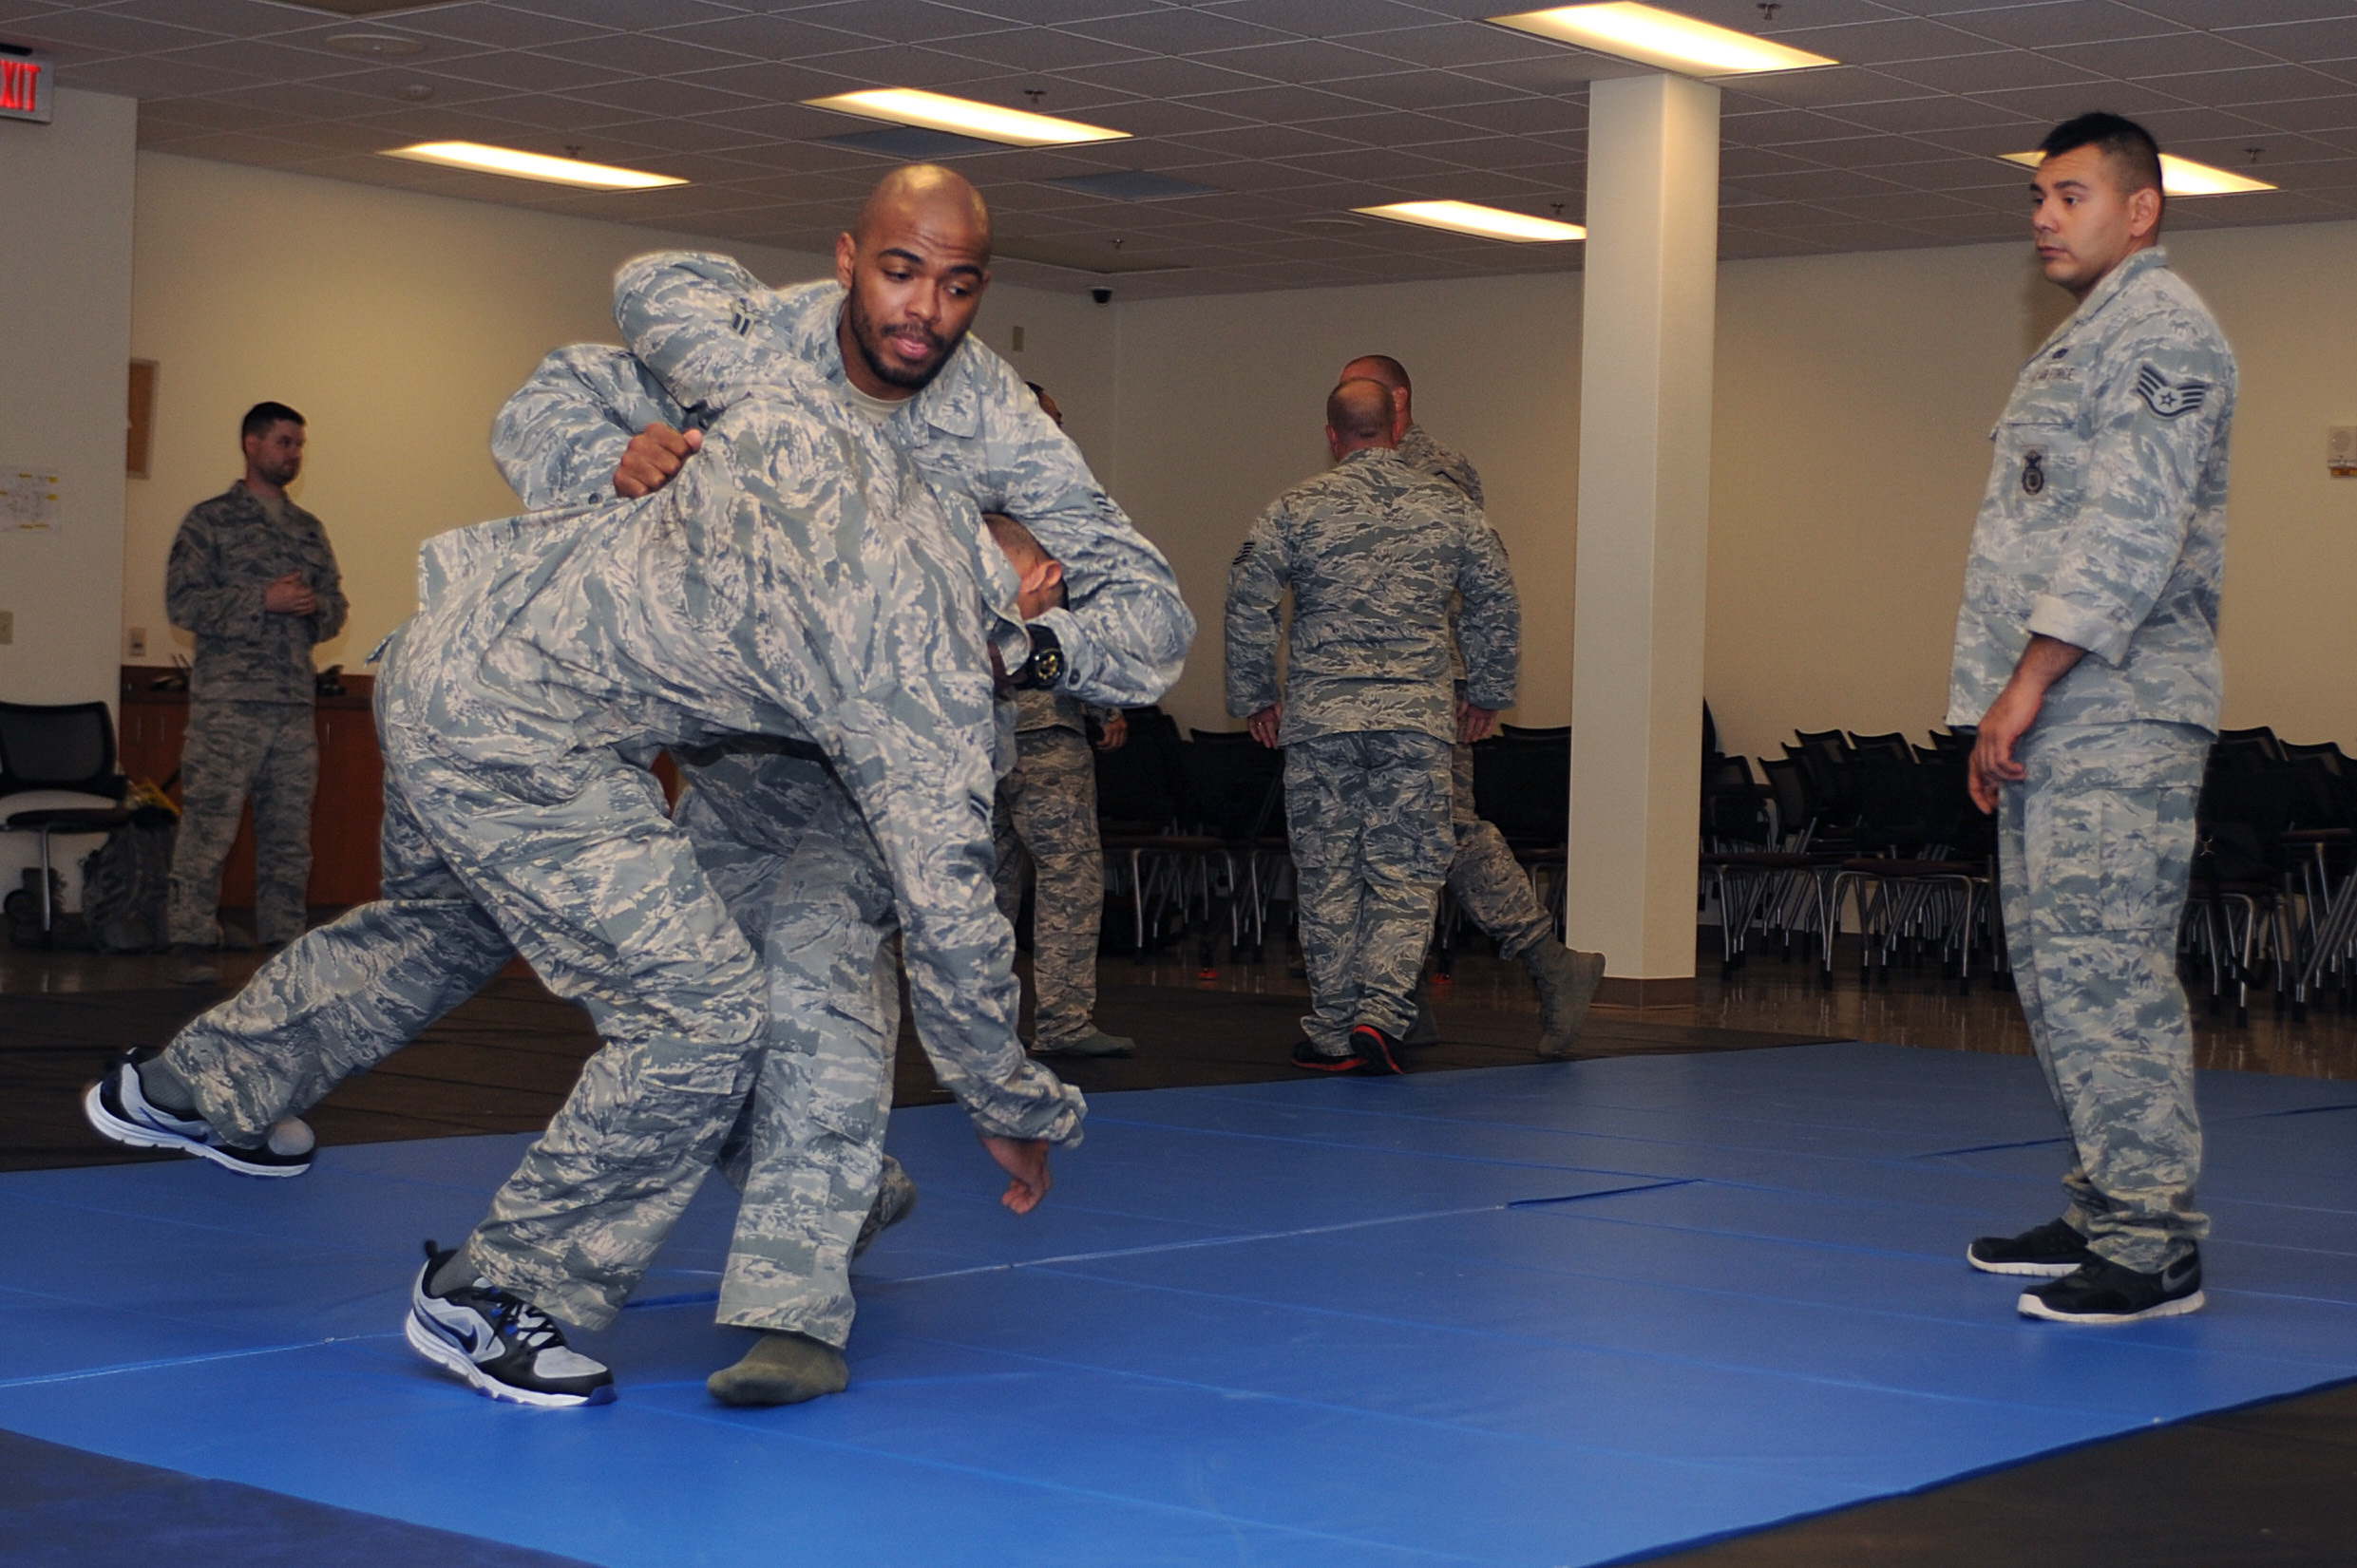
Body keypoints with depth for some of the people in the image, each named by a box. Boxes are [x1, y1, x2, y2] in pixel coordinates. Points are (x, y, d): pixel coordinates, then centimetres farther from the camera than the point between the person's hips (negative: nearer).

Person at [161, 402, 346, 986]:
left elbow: (335, 607, 20)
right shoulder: (210, 520, 3)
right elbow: (183, 600, -7)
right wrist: (265, 600, -13)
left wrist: (316, 607, -4)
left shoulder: (308, 529, 18)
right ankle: (191, 941, -4)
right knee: (209, 824, -9)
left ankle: (284, 935, 14)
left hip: (296, 703, 5)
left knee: (290, 829, 7)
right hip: (228, 701, -5)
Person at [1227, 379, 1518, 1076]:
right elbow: (1495, 602, 10)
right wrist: (1489, 694, 21)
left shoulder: (1297, 508, 0)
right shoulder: (1447, 508, 5)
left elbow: (1248, 602, -2)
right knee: (1406, 875, 3)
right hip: (1418, 717, 1)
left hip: (1320, 715, 0)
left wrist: (1254, 697, 9)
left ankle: (1332, 1036, 10)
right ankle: (1380, 1014, -14)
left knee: (1329, 879, 6)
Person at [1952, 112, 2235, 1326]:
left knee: (2107, 970, -13)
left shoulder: (2160, 330, -7)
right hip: (2061, 722, 10)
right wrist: (2006, 702, 17)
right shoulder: (2088, 340, 23)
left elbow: (2131, 529, -18)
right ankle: (2106, 1212, 20)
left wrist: (2032, 677, -19)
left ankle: (2154, 1248, -11)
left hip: (2116, 718, -10)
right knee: (2058, 969, 12)